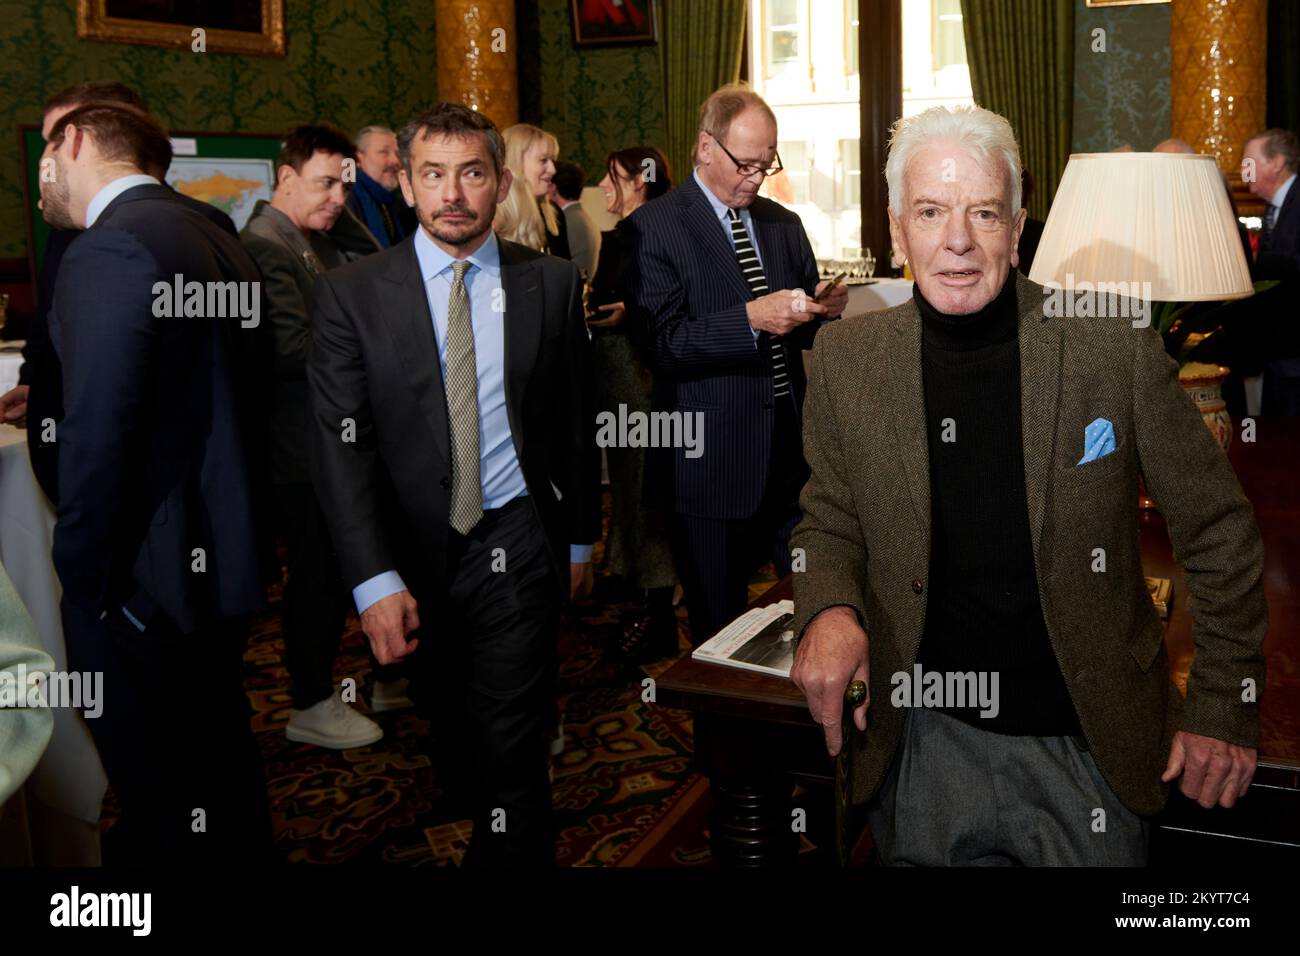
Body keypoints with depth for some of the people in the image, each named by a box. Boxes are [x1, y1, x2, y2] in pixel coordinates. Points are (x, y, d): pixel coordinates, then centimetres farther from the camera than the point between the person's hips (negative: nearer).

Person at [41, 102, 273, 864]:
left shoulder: (110, 250, -18)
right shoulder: (214, 237, 10)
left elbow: (97, 434, -23)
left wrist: (80, 576, -12)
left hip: (146, 575, -9)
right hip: (219, 562, 9)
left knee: (164, 810, 6)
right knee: (221, 760, 23)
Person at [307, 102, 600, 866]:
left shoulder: (552, 283, 0)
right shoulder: (353, 294, -5)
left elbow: (576, 420, 8)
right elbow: (341, 447, -9)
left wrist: (581, 536, 13)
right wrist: (373, 579, -17)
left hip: (518, 545, -1)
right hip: (414, 550, 1)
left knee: (510, 744, -5)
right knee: (451, 728, 18)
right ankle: (511, 828, 44)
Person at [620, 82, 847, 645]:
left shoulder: (784, 224, 14)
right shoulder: (653, 228, -6)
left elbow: (802, 334, 17)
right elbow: (661, 343, -16)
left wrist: (823, 311, -5)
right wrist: (749, 319, -26)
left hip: (792, 451, 5)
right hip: (712, 462, -5)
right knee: (720, 629, 9)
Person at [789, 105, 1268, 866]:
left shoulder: (1112, 344, -12)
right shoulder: (847, 357, -6)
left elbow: (1219, 533, -3)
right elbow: (830, 521, 6)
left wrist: (1222, 711, -3)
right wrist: (829, 609, -15)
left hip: (1090, 746, -1)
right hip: (926, 741, 1)